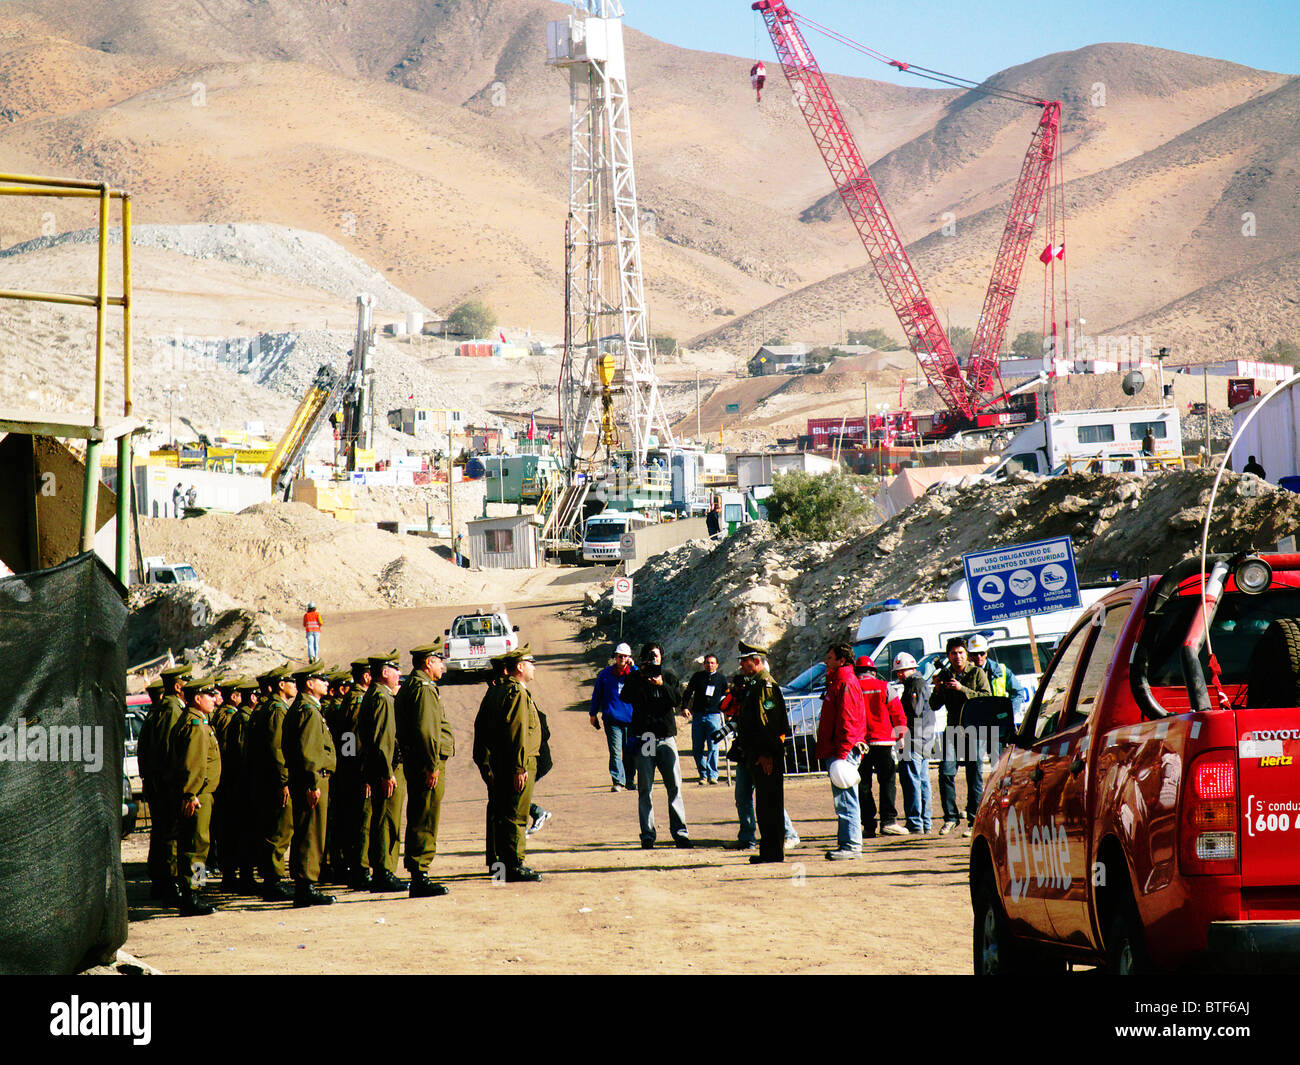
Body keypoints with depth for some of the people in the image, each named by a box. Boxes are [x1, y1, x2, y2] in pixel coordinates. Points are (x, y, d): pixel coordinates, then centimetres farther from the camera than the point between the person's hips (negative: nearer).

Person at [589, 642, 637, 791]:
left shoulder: (633, 672, 8)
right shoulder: (606, 674, 6)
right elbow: (596, 694, 13)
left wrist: (632, 667, -12)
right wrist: (593, 714, 12)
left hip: (630, 718, 2)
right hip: (612, 718, -2)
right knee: (615, 751, -9)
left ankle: (629, 782, 15)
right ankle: (617, 782, -11)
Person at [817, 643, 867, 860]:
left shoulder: (846, 683, -12)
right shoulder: (837, 682, 21)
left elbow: (847, 721, -19)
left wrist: (841, 753, -23)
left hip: (844, 751, -11)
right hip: (835, 751, 11)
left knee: (845, 799, -11)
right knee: (842, 800, 12)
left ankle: (851, 845, -12)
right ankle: (846, 843, 16)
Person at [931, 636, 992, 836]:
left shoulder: (977, 673, 1)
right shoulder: (944, 675, 11)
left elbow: (987, 698, -11)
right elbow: (935, 705, 11)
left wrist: (962, 689, -19)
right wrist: (937, 689, -8)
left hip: (974, 730, -3)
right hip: (952, 729, 3)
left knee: (975, 775, -2)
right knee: (946, 772, -8)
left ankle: (974, 821, 3)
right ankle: (951, 817, 3)